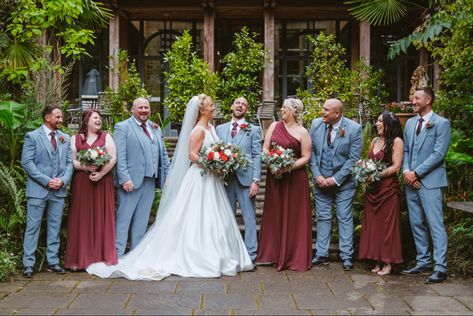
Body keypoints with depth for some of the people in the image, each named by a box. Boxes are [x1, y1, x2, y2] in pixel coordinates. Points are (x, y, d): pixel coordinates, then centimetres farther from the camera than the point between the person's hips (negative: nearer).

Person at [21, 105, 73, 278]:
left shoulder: (65, 138, 12)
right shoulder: (32, 136, -2)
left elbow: (69, 162, 10)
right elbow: (27, 162, -8)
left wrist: (63, 180, -8)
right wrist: (46, 181, -14)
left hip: (59, 190, 4)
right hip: (38, 189, -4)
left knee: (55, 227, 9)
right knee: (33, 227, 0)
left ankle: (53, 262, 17)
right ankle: (28, 264, 5)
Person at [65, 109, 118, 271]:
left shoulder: (106, 137, 9)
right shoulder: (75, 139, 10)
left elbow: (113, 158, -1)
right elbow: (71, 160, 2)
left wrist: (101, 173, -13)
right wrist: (85, 167, -16)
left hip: (102, 182, 0)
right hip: (81, 183, 0)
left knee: (102, 218, 1)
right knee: (81, 219, 0)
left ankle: (102, 256, 5)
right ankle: (80, 258, 3)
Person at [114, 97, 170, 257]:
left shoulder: (155, 128, 16)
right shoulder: (123, 127, -2)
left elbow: (163, 154, 18)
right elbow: (119, 156, -11)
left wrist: (168, 176, 10)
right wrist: (125, 178, -19)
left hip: (150, 182, 6)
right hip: (131, 182, -6)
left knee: (141, 221, 12)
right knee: (123, 219, -1)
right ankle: (118, 255, 5)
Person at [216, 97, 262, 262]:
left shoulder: (253, 130, 7)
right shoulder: (220, 129, 15)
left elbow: (257, 156, 0)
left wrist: (256, 180, -9)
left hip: (245, 179, -2)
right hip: (225, 179, 3)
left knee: (249, 217, -2)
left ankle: (250, 253, 4)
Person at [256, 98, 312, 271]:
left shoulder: (302, 132, -3)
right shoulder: (274, 126, 8)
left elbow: (306, 157, -5)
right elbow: (265, 148, 7)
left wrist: (289, 167, -18)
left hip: (295, 178, -4)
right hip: (274, 176, 4)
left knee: (294, 217, 1)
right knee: (274, 215, 8)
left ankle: (295, 257, 10)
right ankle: (272, 253, 17)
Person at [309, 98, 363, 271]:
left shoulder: (354, 129, -12)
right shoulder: (316, 124, -1)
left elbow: (353, 159, -12)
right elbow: (311, 152, 3)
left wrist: (336, 179, -14)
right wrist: (317, 175, -7)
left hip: (343, 181, -3)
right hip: (321, 180, 3)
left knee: (345, 218, 3)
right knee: (322, 217, 9)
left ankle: (346, 256, 11)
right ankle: (321, 254, 16)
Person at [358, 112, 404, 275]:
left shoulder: (396, 141, -5)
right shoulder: (375, 141, 14)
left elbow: (396, 166, -11)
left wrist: (377, 175, -17)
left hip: (388, 187, -6)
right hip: (372, 189, 6)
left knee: (387, 224, -1)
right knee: (373, 224, 6)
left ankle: (388, 263, 6)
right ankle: (378, 261, 14)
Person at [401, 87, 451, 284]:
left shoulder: (441, 124, -5)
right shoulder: (410, 123, 15)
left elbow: (438, 154, -12)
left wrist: (416, 173, -14)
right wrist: (406, 171, -2)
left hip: (430, 181, -7)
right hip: (411, 182, 7)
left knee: (435, 225, -7)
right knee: (416, 224, 12)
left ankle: (440, 268, -4)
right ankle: (422, 263, 22)